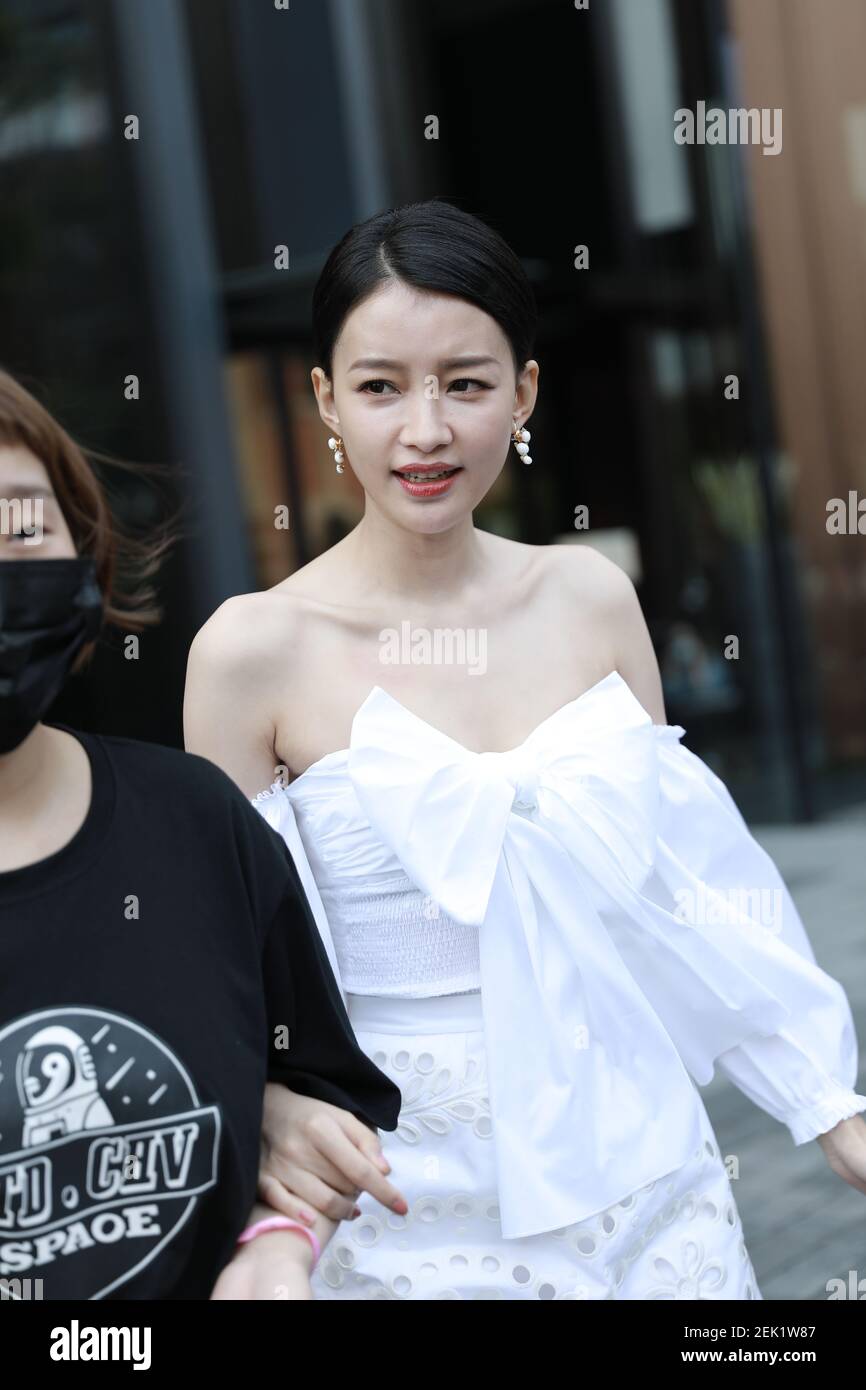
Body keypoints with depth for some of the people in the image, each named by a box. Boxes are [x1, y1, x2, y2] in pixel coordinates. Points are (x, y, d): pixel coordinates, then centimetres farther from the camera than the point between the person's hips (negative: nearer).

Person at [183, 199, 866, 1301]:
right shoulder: (256, 649, -12)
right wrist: (281, 1108, -23)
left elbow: (686, 886, 6)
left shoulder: (591, 599, -2)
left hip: (647, 1172, 3)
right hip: (418, 1212, -3)